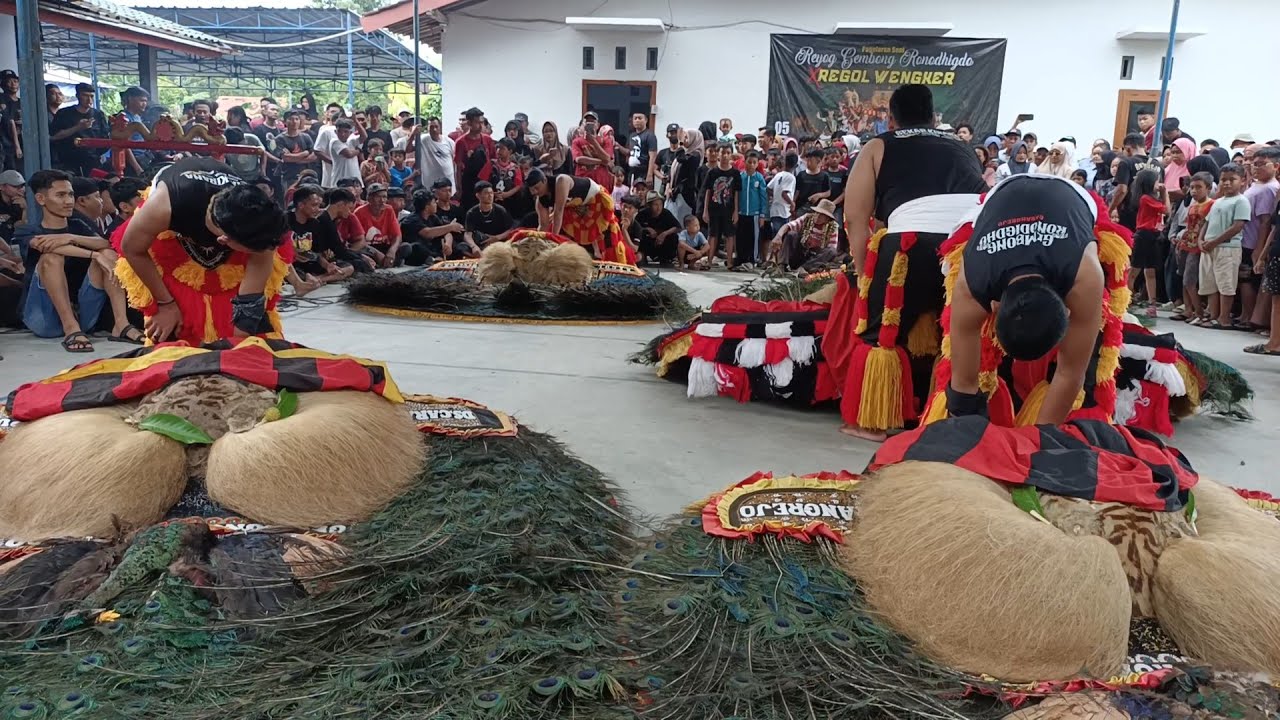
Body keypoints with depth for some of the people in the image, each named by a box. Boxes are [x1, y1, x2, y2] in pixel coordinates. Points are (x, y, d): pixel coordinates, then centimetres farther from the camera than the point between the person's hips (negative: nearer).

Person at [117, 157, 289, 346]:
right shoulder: (165, 206, -47)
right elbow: (131, 249, -23)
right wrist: (166, 304, -16)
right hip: (171, 232, -1)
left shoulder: (256, 230, -43)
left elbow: (250, 304, -33)